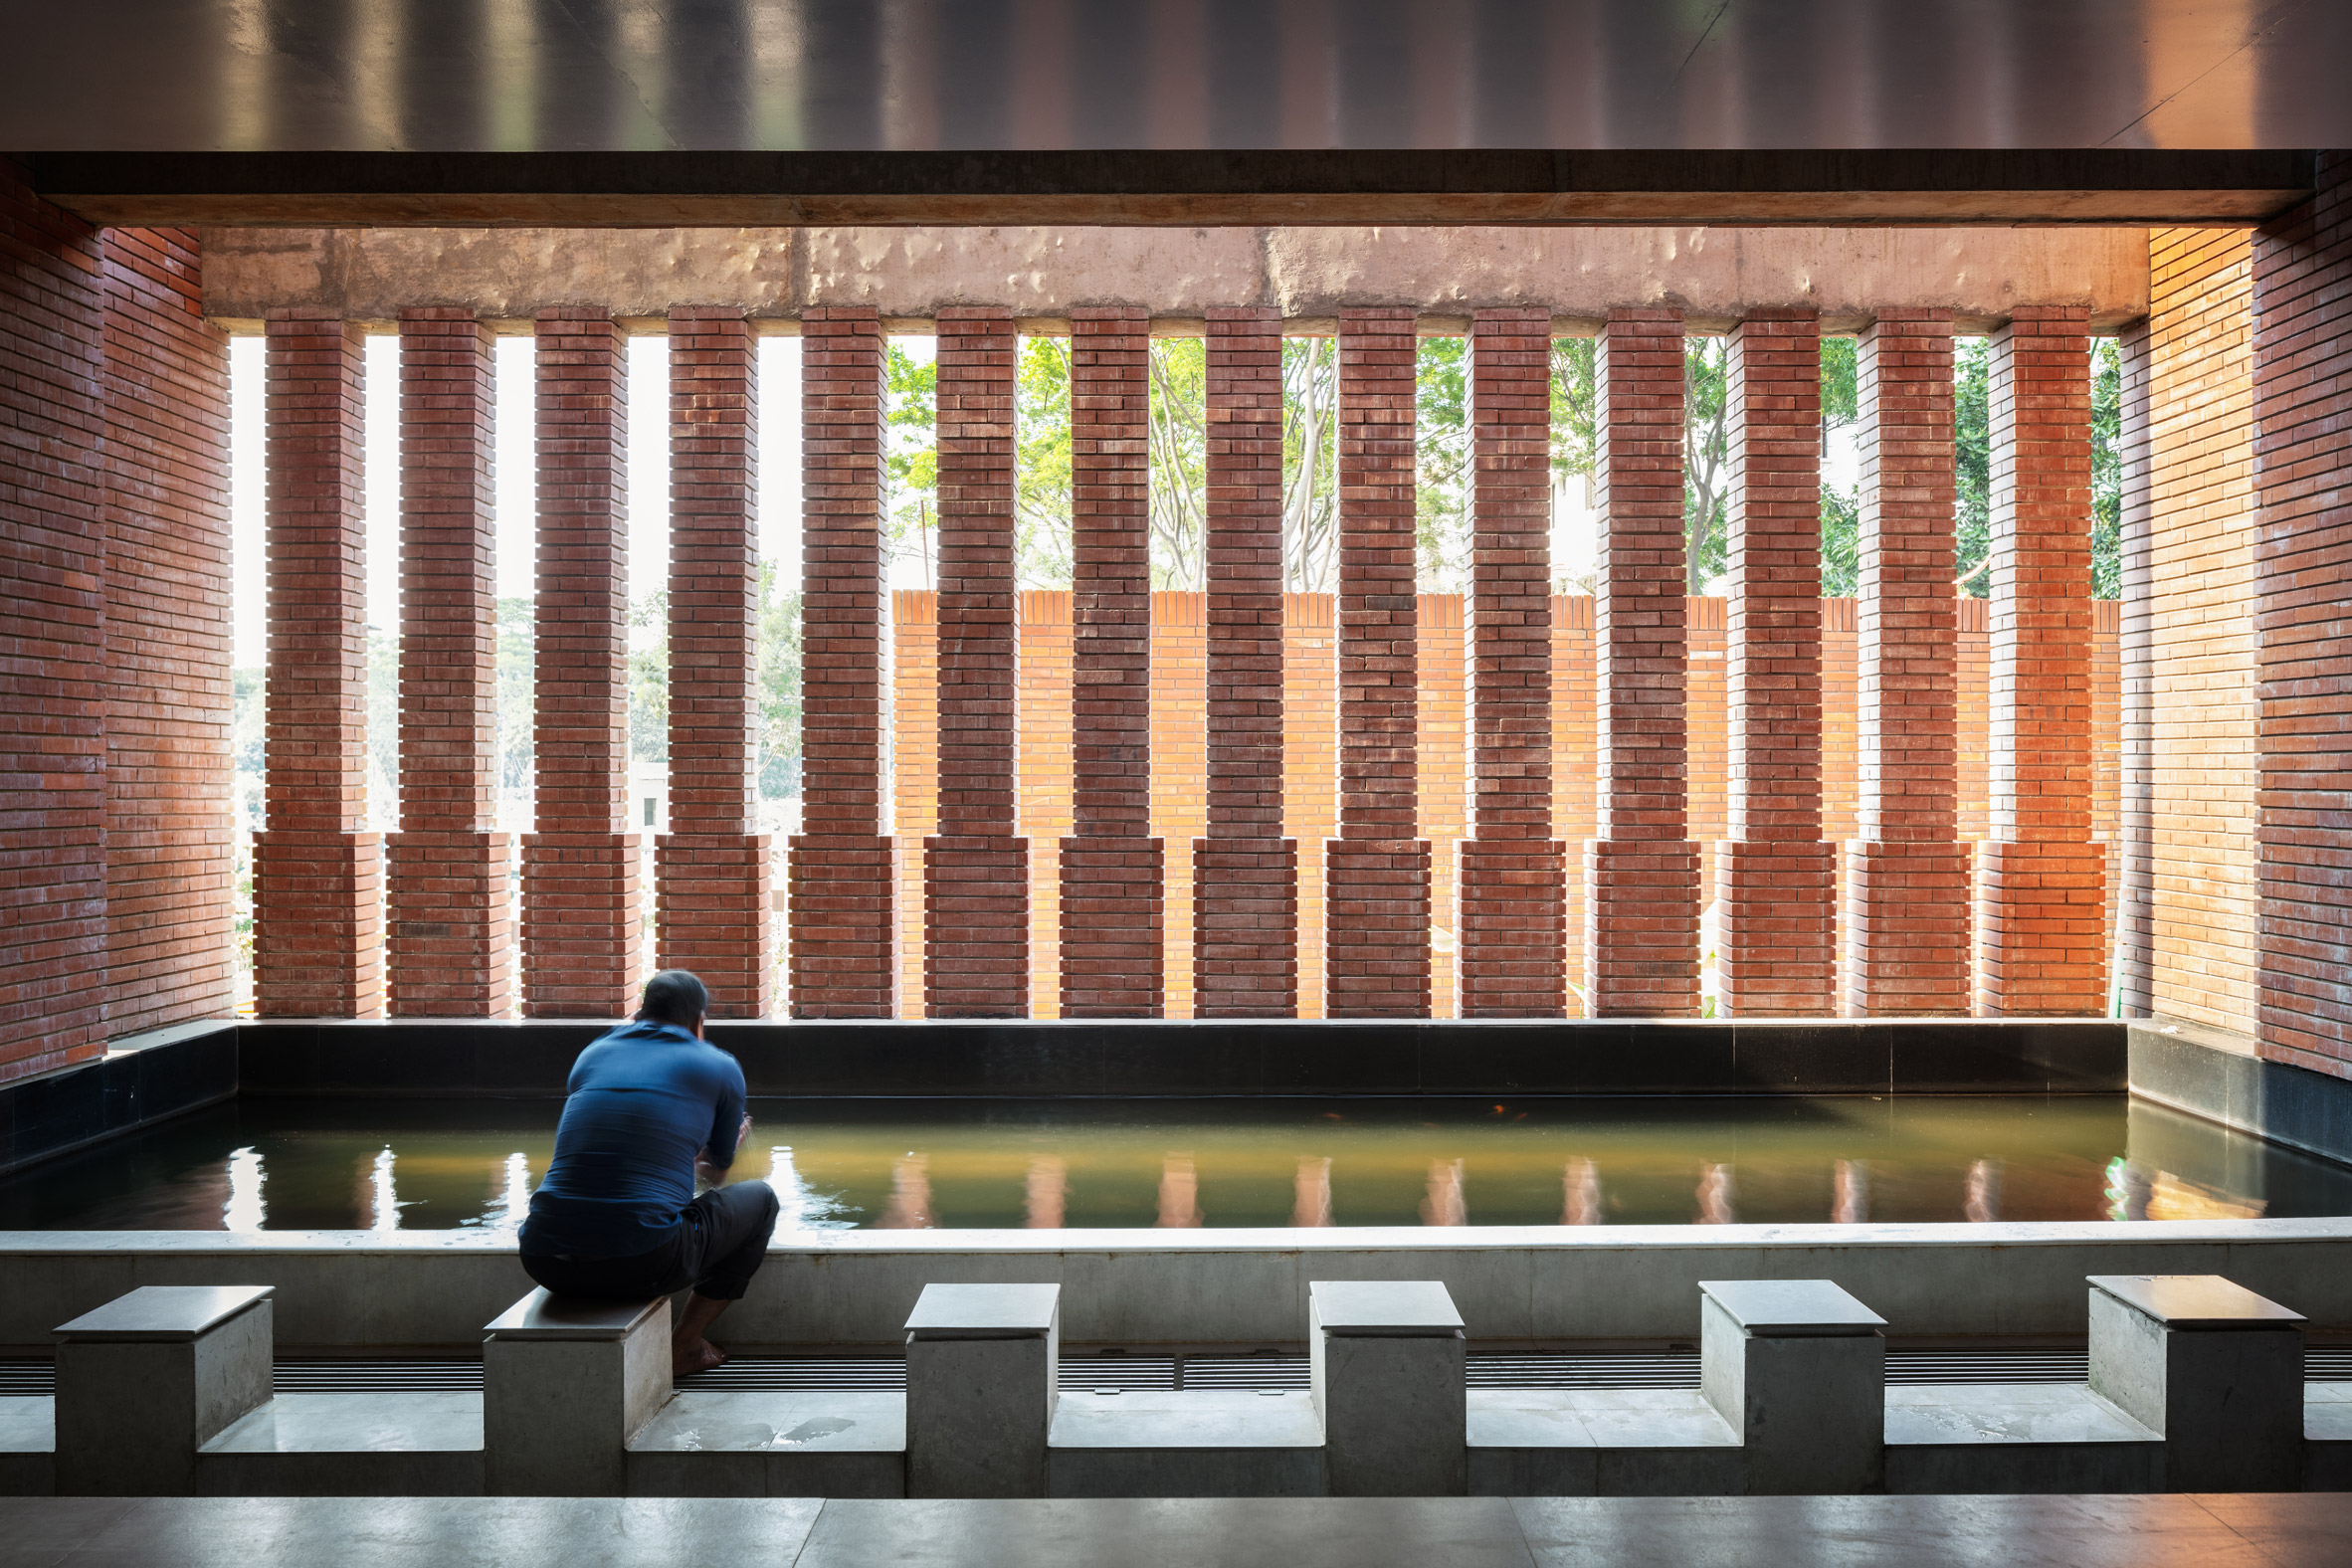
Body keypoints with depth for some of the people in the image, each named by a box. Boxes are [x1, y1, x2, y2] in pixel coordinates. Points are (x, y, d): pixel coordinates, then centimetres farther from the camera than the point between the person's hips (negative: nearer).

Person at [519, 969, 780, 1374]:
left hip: (548, 1264, 5)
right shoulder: (720, 1067, 10)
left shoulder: (592, 1053, 20)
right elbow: (717, 1173, 27)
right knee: (758, 1200, 22)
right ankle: (685, 1346, 22)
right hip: (644, 1264, -5)